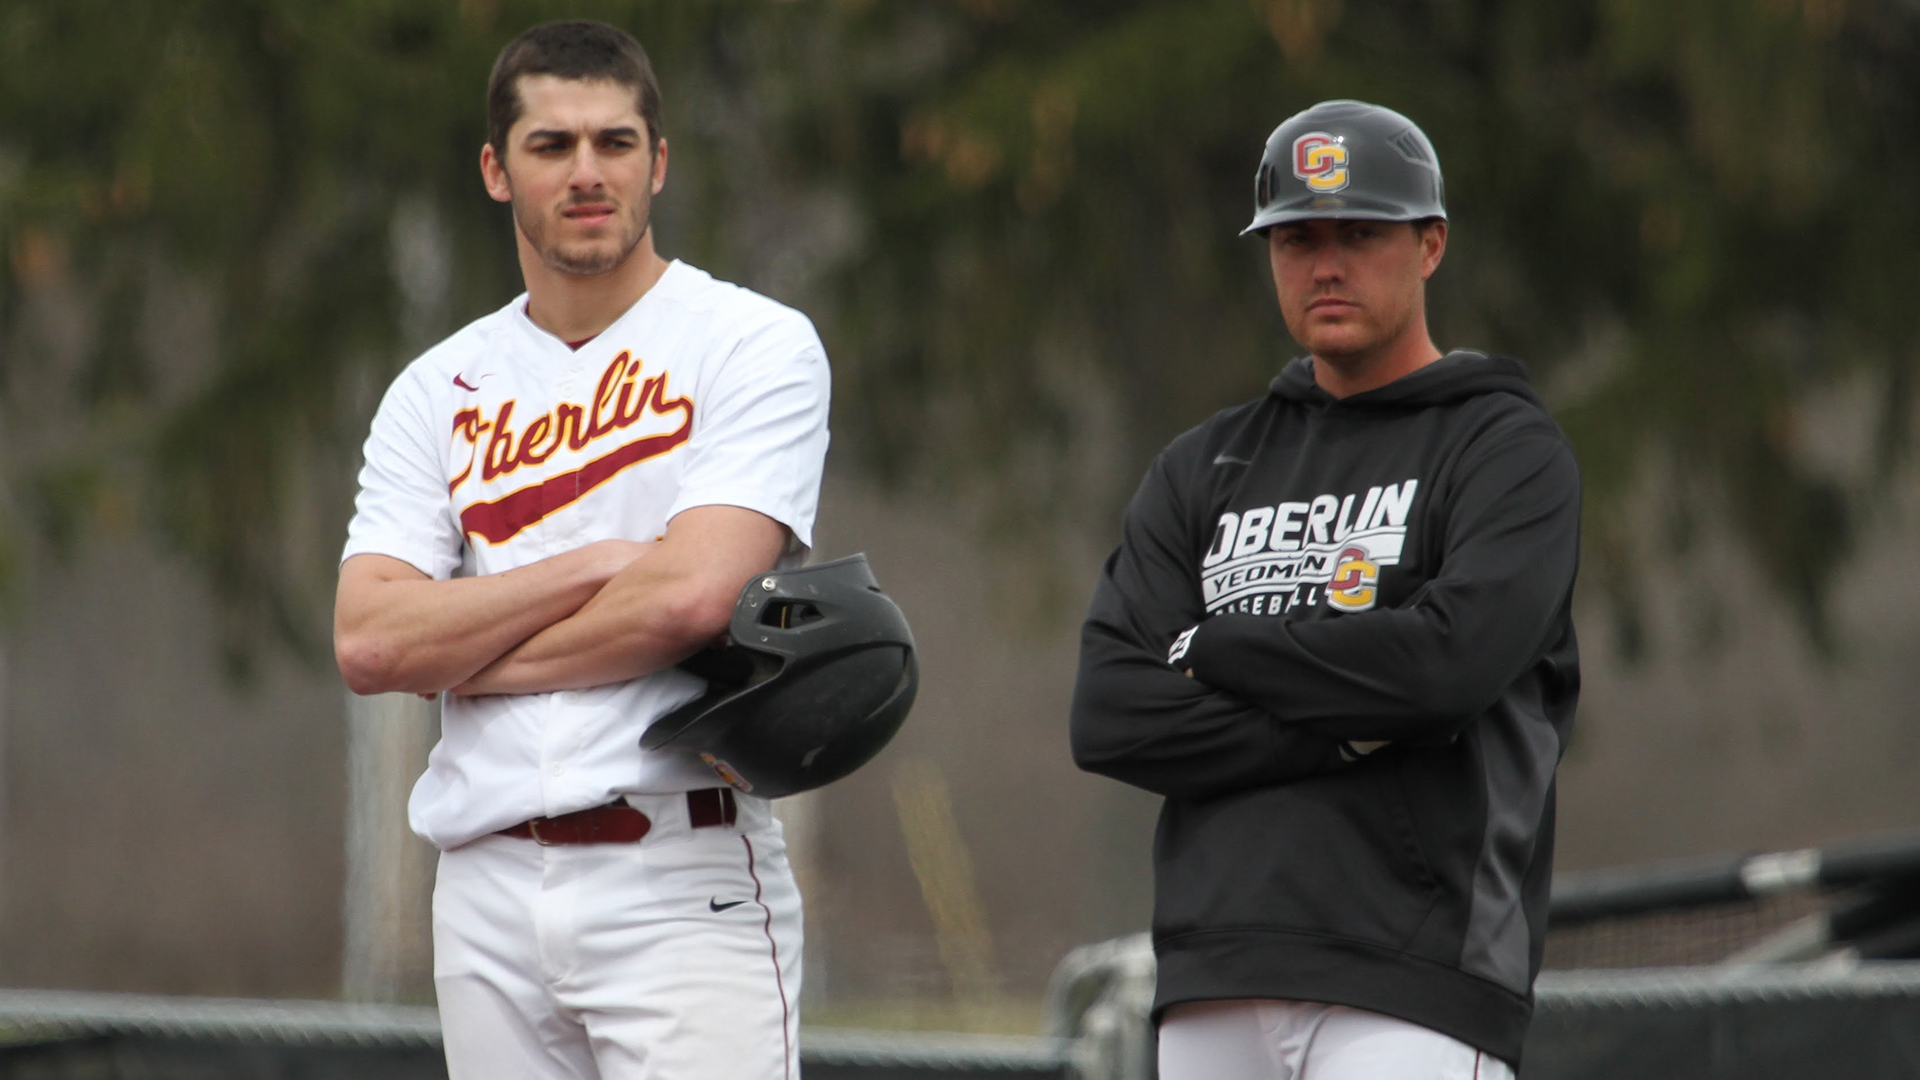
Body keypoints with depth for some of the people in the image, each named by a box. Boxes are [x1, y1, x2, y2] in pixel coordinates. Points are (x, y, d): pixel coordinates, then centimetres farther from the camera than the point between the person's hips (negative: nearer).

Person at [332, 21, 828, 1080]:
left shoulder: (754, 347, 1)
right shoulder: (438, 392, 13)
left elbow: (691, 595, -13)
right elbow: (367, 642, 0)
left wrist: (464, 658, -2)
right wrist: (596, 564, -9)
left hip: (682, 882, -5)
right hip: (488, 888, 5)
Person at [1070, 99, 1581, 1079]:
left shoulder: (1506, 448, 4)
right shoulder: (1205, 469, 19)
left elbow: (1454, 659, -14)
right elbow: (1110, 716, 7)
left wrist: (1214, 651, -2)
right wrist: (1343, 733, -7)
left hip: (1413, 988, -6)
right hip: (1213, 992, 6)